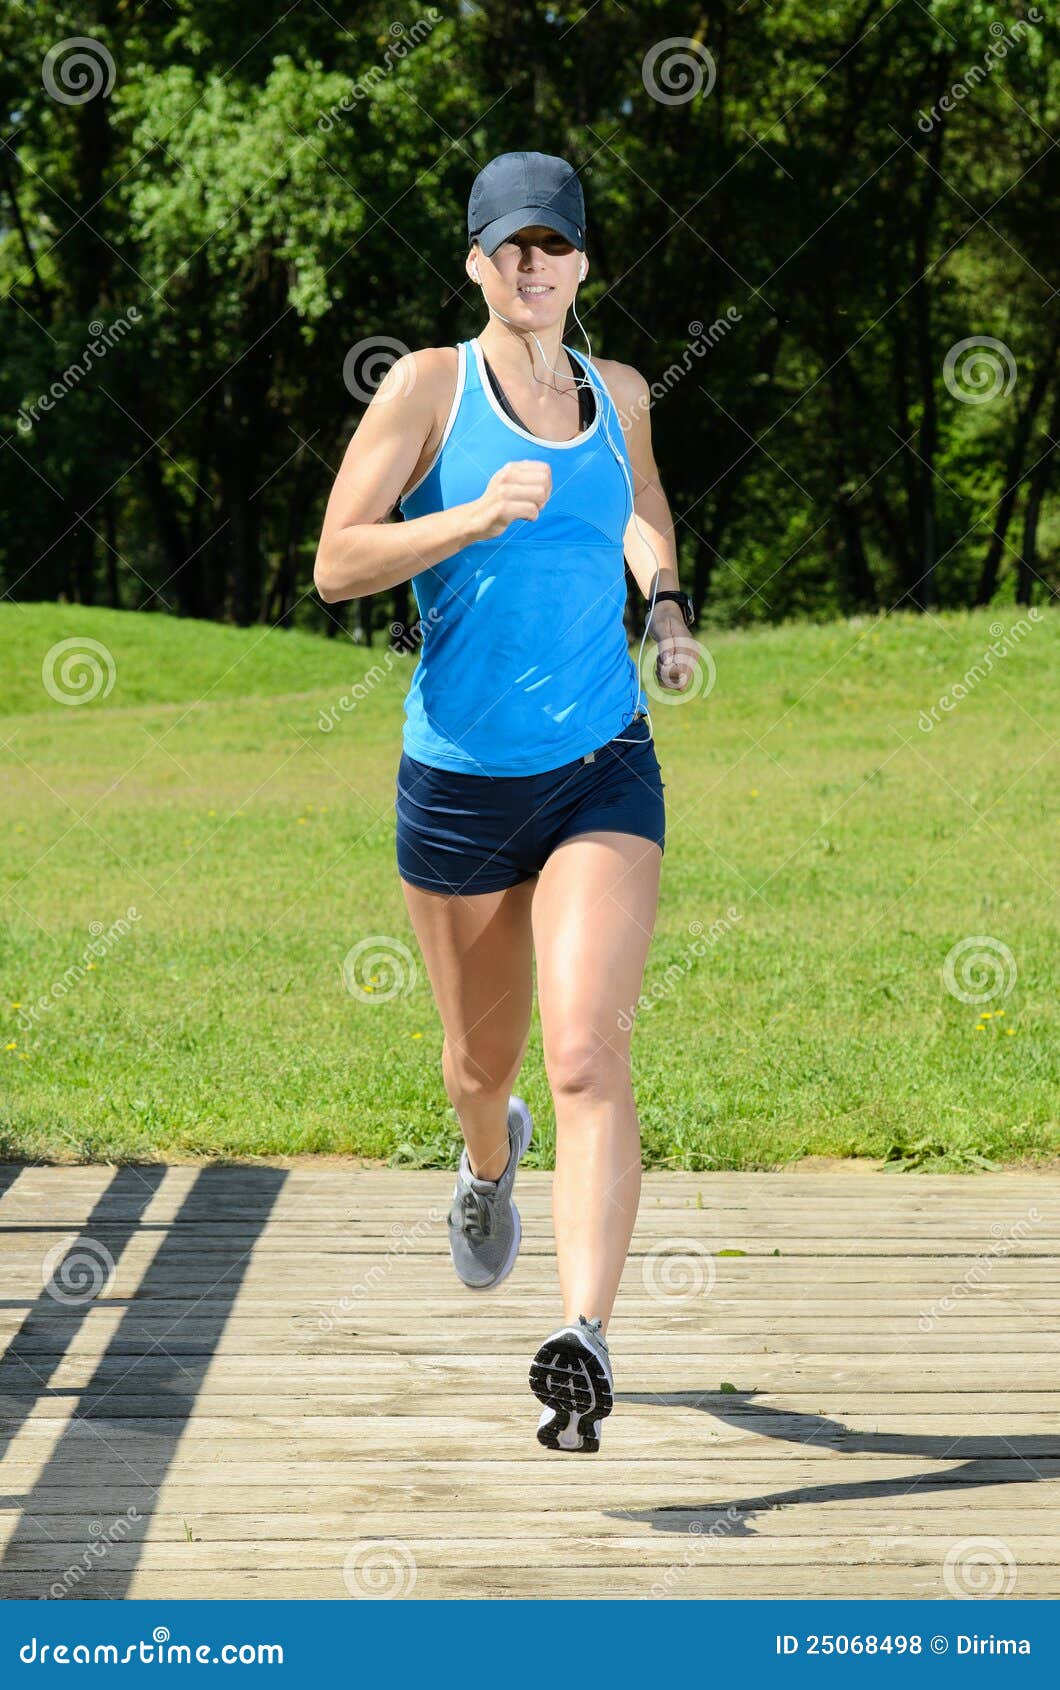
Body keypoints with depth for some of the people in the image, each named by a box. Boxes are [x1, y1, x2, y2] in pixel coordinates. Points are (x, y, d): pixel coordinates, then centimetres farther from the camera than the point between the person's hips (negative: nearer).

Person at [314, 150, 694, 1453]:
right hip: (459, 779, -1)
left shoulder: (617, 394, 6)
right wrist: (477, 516, -26)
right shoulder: (428, 385, -6)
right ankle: (488, 1160, 54)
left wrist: (663, 595, 10)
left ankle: (583, 1341, -23)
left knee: (587, 1054, -18)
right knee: (483, 1061, 17)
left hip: (602, 771, 1)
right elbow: (335, 566, -13)